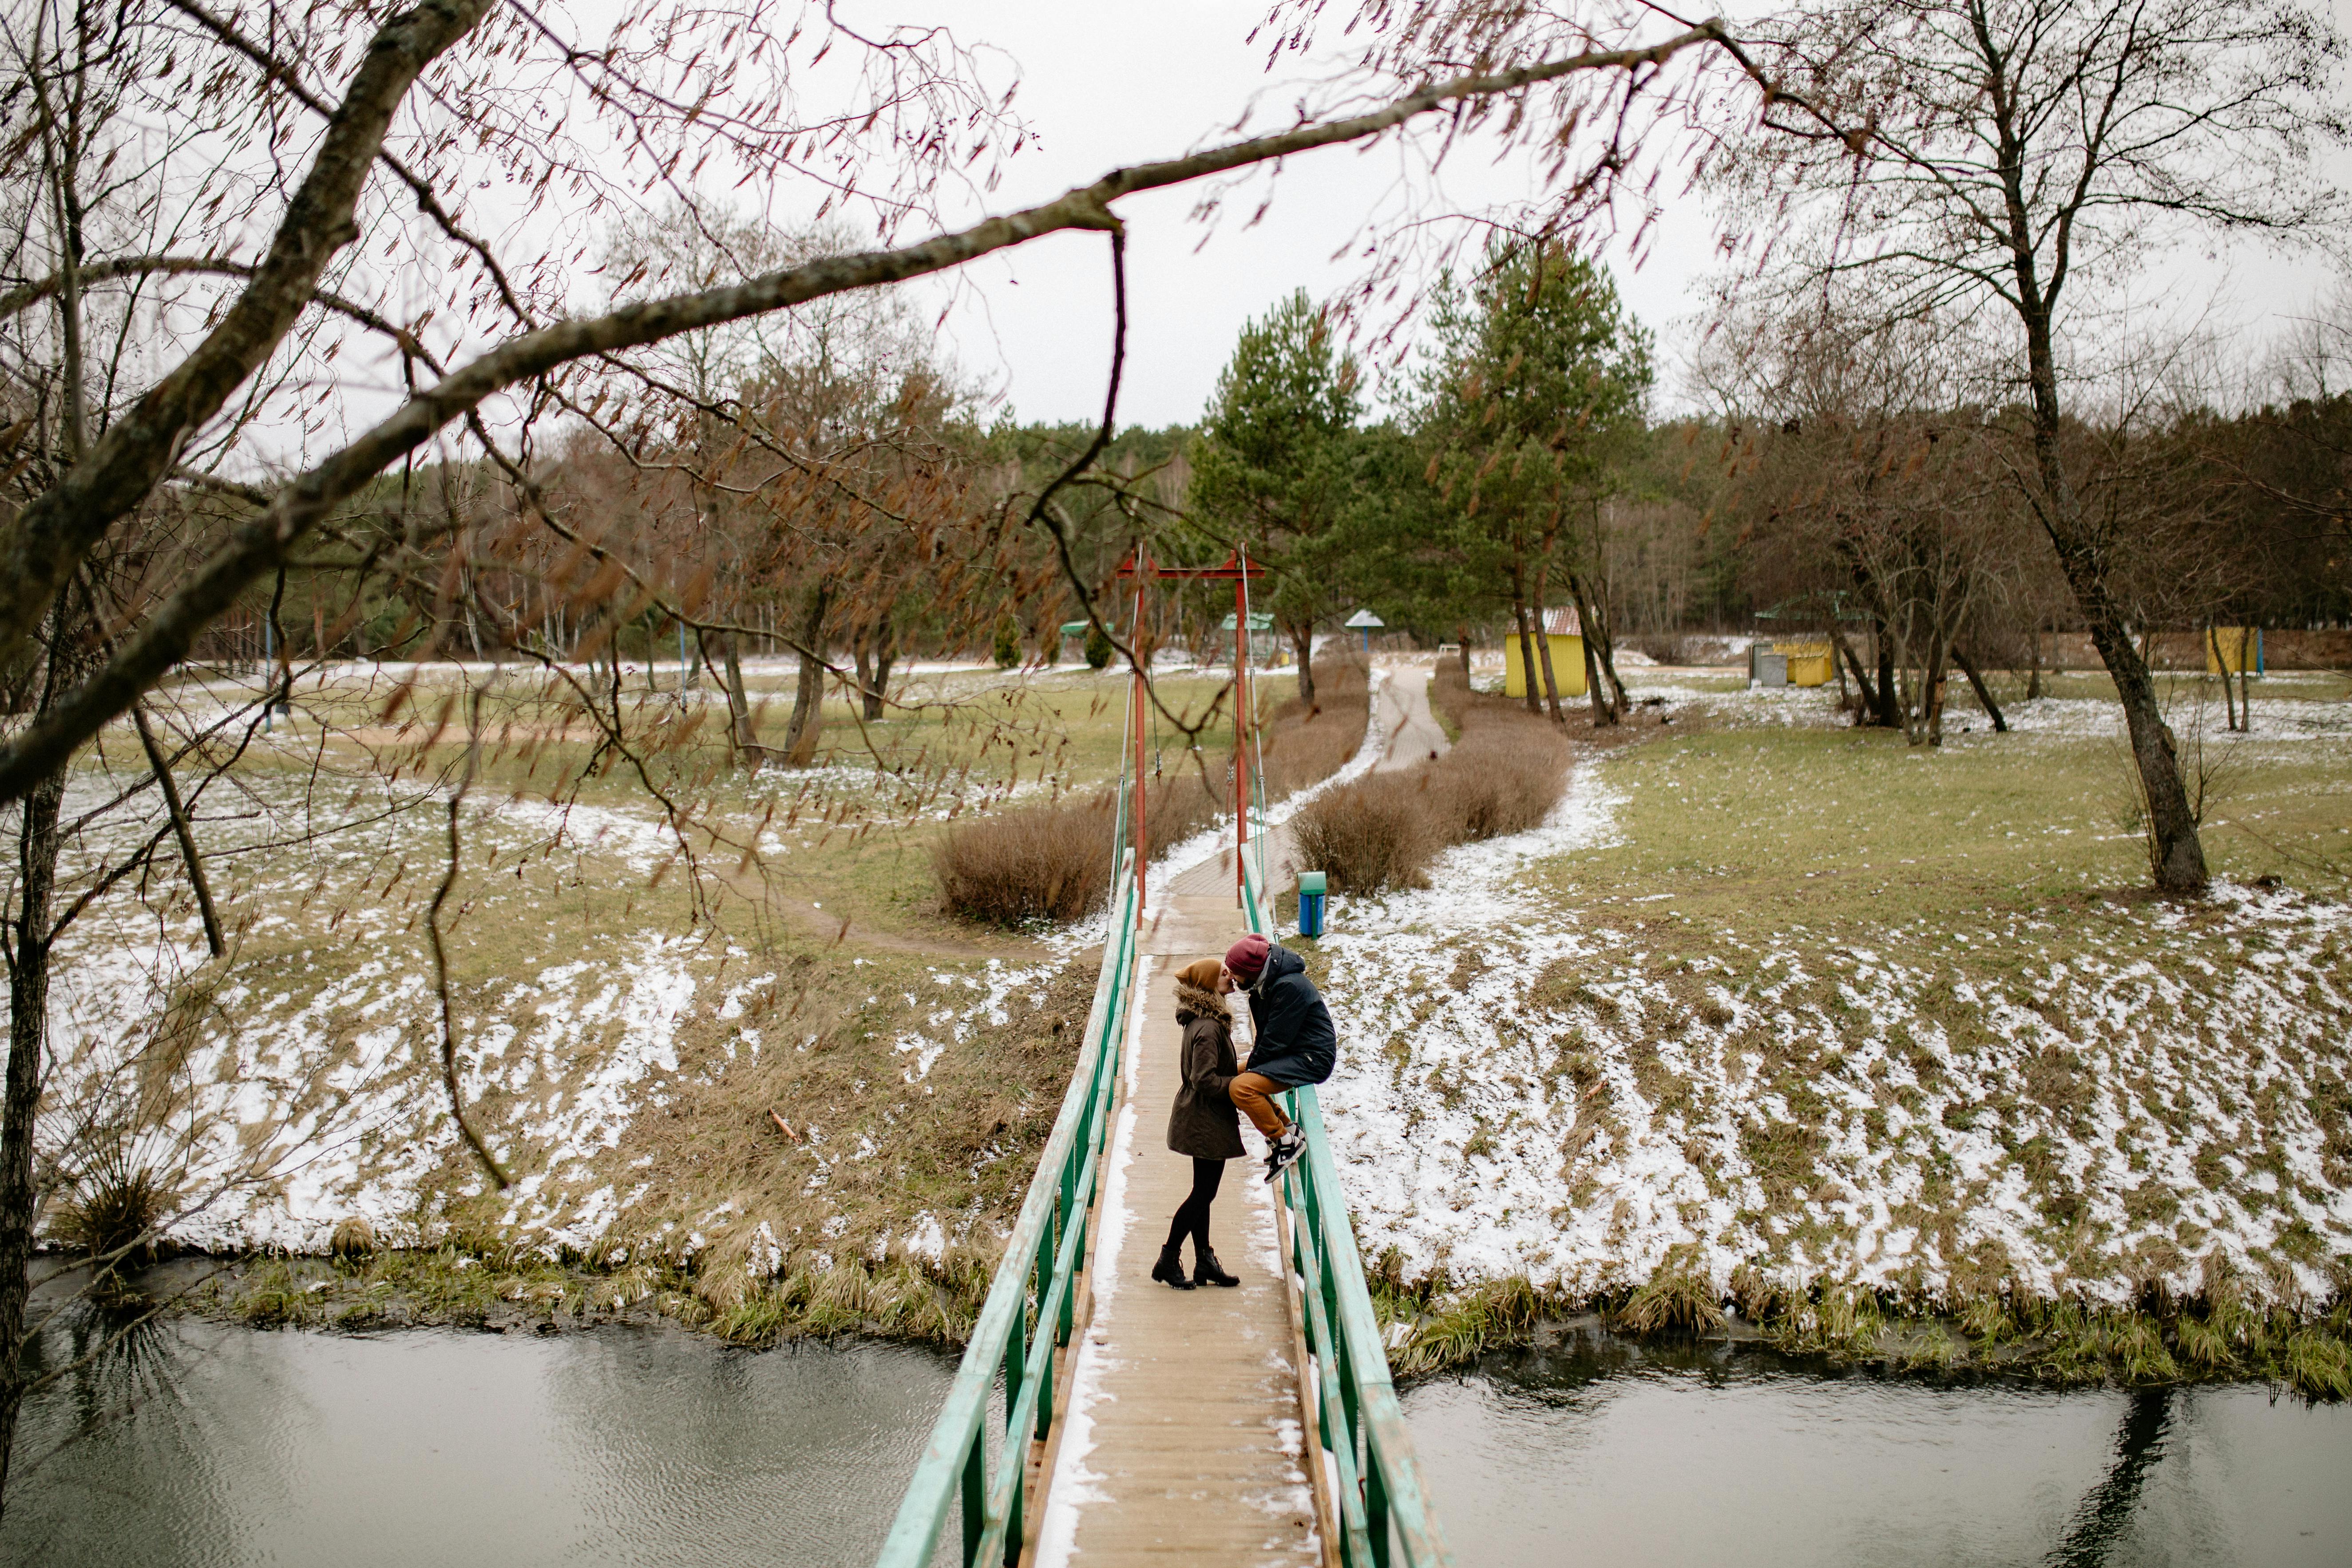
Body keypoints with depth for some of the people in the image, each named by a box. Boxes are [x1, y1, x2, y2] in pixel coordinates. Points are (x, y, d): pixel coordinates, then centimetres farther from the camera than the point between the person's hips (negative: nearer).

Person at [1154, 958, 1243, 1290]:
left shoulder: (1202, 1021, 7)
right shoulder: (1209, 1028, -24)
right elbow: (1205, 1080, -26)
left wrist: (1240, 1070, 12)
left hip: (1200, 1121, 10)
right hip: (1207, 1122, -10)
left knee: (1203, 1193, 15)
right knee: (1203, 1193, -1)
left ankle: (1204, 1263, 23)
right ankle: (1168, 1260, 8)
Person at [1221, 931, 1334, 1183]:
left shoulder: (1291, 987, -24)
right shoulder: (1264, 984, 5)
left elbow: (1276, 1039, -21)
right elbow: (1264, 1032, 15)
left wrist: (1252, 1066, -10)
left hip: (1312, 1060, -10)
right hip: (1291, 1054, 10)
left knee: (1242, 1088, -24)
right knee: (1235, 1077, 17)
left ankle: (1286, 1142, -11)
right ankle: (1287, 1128, 16)